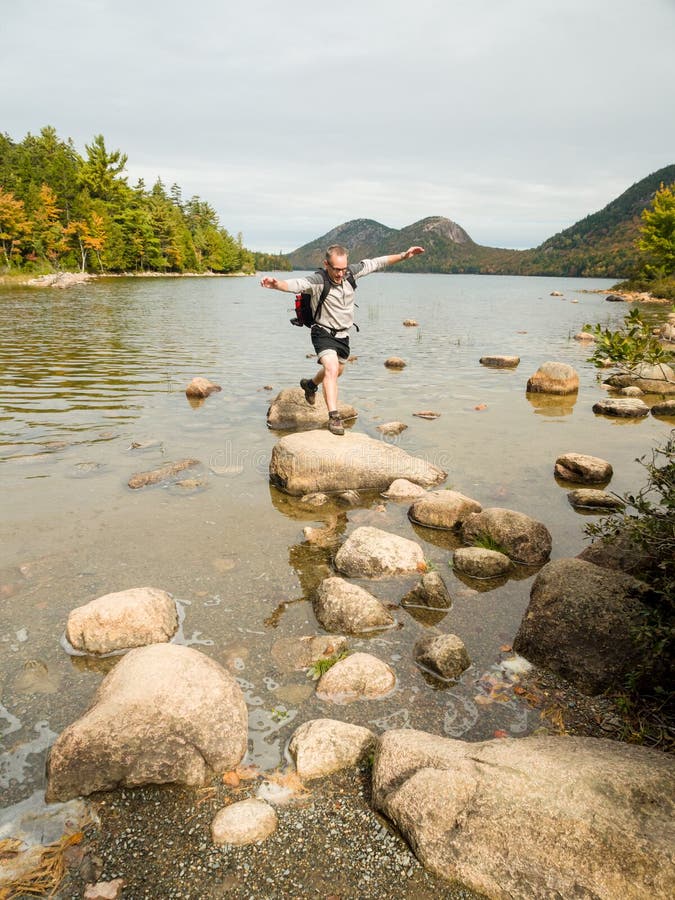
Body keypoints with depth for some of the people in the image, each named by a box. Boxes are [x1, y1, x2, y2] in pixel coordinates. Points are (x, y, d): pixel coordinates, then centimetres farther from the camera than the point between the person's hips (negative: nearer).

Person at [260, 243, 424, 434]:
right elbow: (294, 284, -42)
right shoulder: (316, 281, -25)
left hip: (343, 334, 7)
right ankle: (334, 416, -26)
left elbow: (377, 263, -1)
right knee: (331, 369, -28)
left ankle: (310, 384, 57)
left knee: (337, 371, 26)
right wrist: (276, 284, -63)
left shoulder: (351, 273, -9)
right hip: (324, 332, -7)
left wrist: (404, 256, -1)